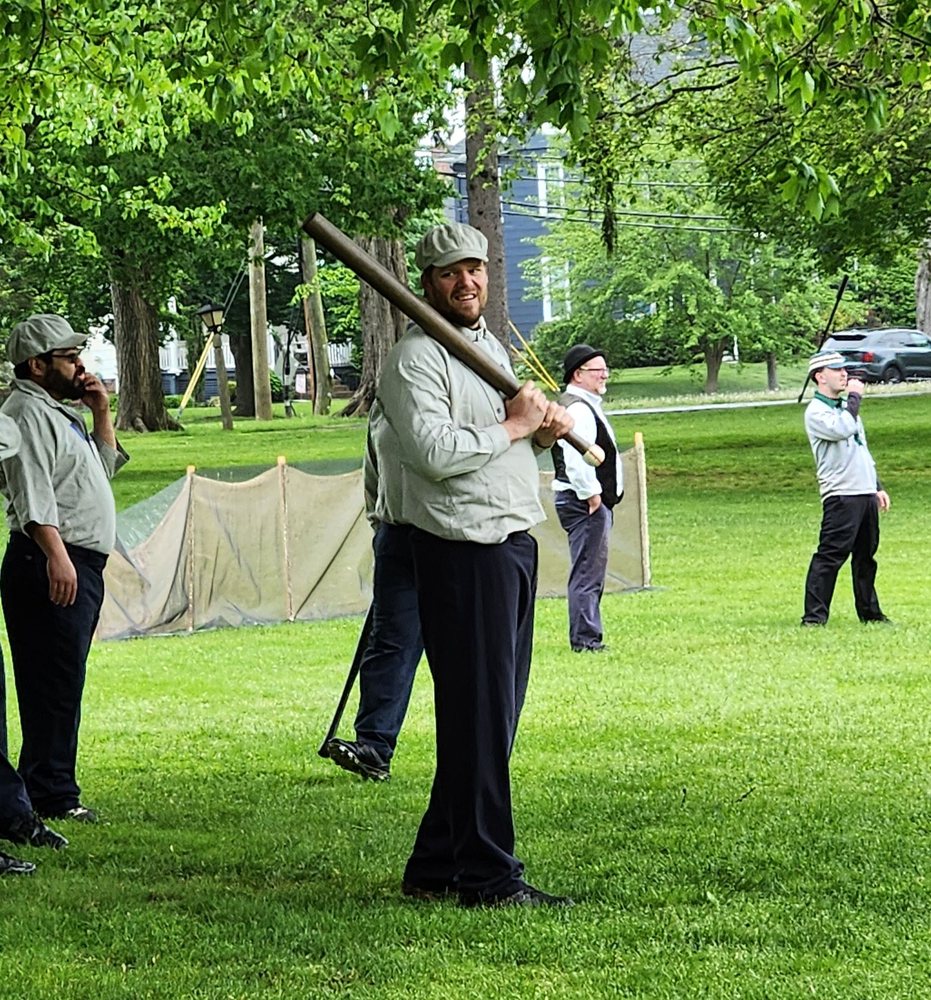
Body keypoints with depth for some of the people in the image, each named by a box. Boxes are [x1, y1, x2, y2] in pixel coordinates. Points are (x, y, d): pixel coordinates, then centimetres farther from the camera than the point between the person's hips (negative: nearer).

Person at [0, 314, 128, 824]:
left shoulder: (59, 413, 22)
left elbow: (104, 467, 33)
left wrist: (101, 414, 19)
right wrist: (56, 554, -30)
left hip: (80, 563, 11)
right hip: (49, 565, -11)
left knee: (61, 684, 12)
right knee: (55, 681, -11)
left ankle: (47, 789, 17)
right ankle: (53, 795, -10)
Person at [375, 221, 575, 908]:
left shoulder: (493, 348, 20)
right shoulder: (415, 358, -9)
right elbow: (436, 452, -23)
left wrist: (548, 428, 8)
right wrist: (514, 424, -13)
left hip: (516, 542, 9)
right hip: (463, 550, -9)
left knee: (496, 713, 11)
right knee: (478, 715, -8)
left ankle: (436, 867, 18)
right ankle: (489, 877, -4)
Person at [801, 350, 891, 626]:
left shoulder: (845, 407, 21)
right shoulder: (816, 412, -7)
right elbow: (842, 429, -26)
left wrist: (877, 487, 23)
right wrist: (855, 397, -12)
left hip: (866, 493, 9)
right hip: (841, 495, -9)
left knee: (866, 557, 13)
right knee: (830, 555, -12)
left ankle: (870, 612, 21)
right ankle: (814, 616, -12)